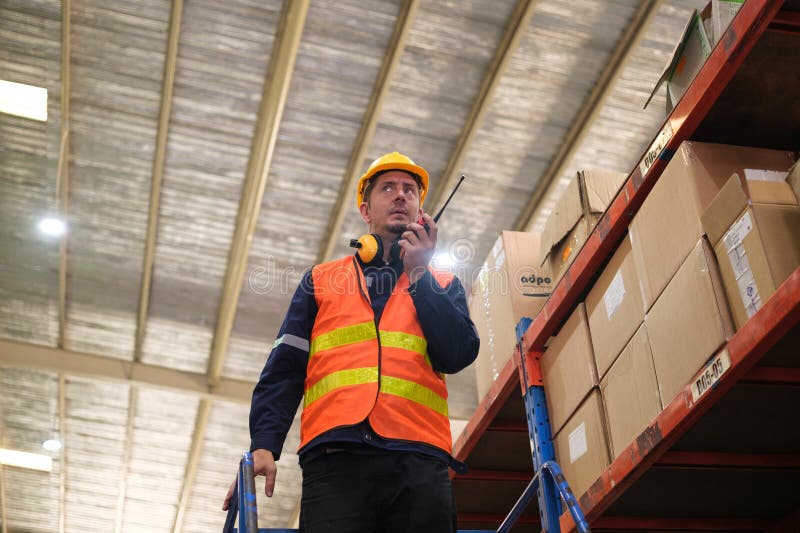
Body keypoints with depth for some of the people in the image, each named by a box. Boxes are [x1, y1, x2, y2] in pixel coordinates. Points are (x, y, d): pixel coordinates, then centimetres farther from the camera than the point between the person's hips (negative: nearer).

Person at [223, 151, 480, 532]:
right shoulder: (322, 280, 21)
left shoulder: (442, 285, 22)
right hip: (336, 459, -1)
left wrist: (420, 275, 2)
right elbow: (284, 369, 12)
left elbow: (458, 356, 4)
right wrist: (263, 445, -3)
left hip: (420, 462, 1)